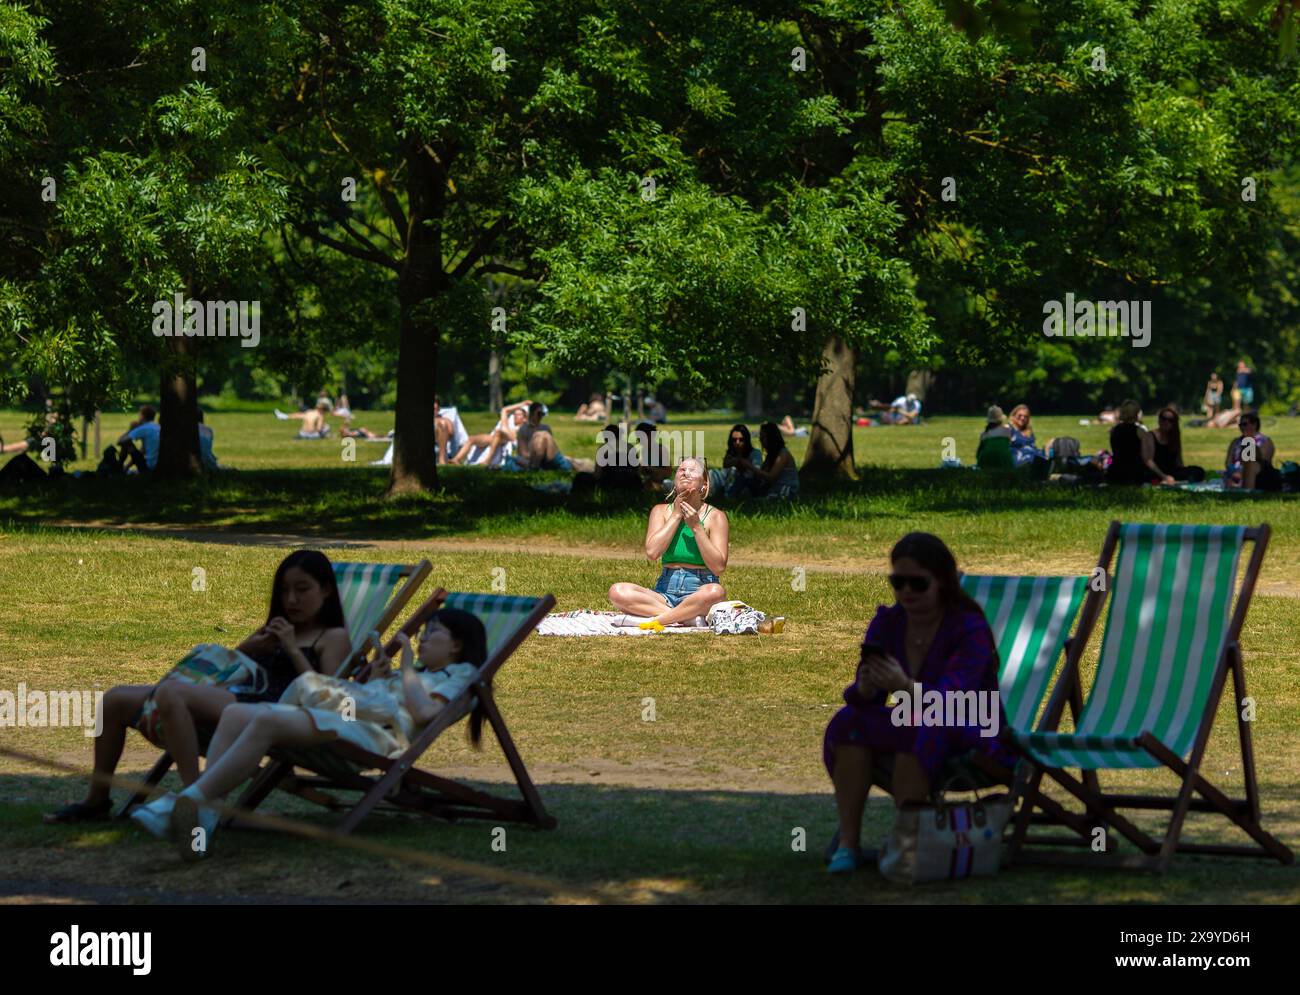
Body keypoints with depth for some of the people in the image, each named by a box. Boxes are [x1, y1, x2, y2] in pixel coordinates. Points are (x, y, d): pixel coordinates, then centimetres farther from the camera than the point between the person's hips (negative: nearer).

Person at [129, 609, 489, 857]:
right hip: (338, 713, 9)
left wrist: (407, 664, 4)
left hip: (373, 731, -9)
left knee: (266, 720, -32)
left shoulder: (457, 675, 17)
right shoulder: (412, 676, 42)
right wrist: (373, 679, 23)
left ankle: (187, 803, -40)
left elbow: (424, 712, -6)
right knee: (235, 713, -14)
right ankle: (204, 815, -32)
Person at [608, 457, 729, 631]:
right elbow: (652, 552, -9)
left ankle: (657, 619, -27)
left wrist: (696, 527, -11)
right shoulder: (661, 511, 9)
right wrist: (676, 515, -6)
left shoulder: (715, 516, 2)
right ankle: (690, 618, -29)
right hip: (666, 591, 3)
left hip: (699, 590, -3)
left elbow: (718, 567, -8)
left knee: (716, 591, -39)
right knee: (617, 592, -25)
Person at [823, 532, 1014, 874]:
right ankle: (848, 843, -22)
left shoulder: (971, 629, -18)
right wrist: (865, 688, -36)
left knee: (923, 731, -36)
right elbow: (858, 696, -10)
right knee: (850, 720, -20)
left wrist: (906, 686, -53)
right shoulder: (887, 623, -2)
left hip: (975, 743, -6)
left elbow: (951, 698, -33)